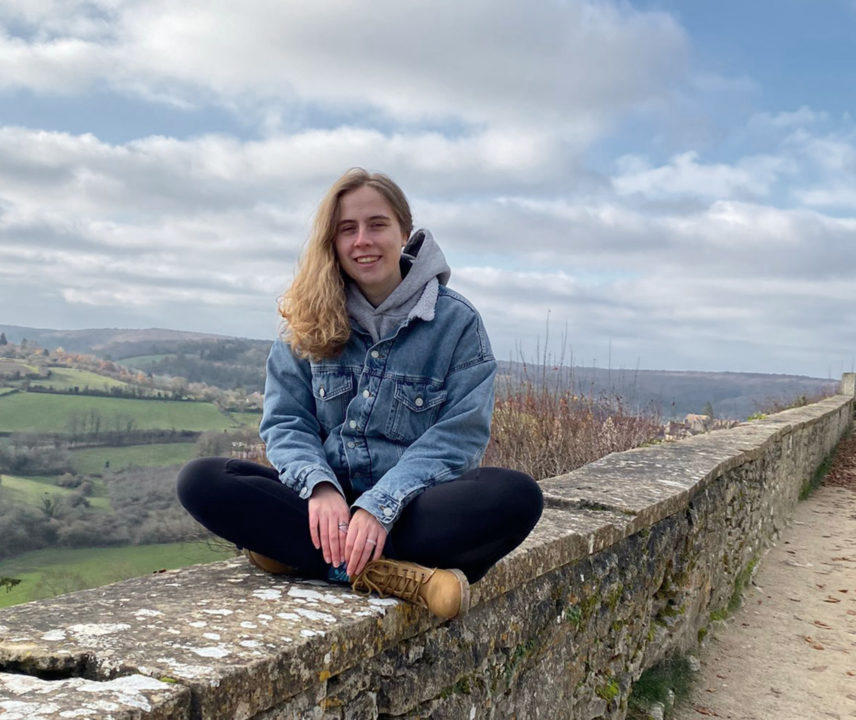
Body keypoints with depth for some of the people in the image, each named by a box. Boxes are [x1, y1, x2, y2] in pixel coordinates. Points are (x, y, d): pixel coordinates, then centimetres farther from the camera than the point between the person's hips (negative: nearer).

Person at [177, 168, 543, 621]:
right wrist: (320, 486, -21)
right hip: (324, 499, 2)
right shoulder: (308, 321, 6)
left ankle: (298, 553, -29)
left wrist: (380, 506, -23)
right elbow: (285, 422, 1)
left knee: (518, 497, -32)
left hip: (412, 505, -2)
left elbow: (456, 437, -9)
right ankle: (400, 575, -31)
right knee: (199, 481, -23)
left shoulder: (456, 321, -2)